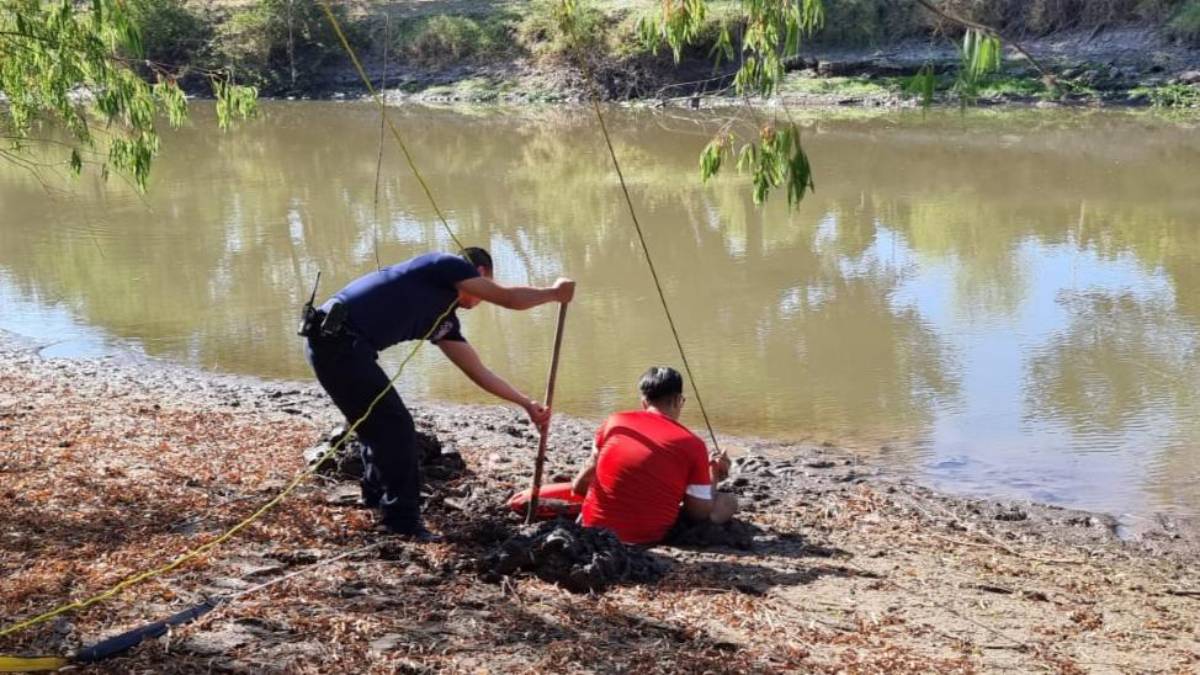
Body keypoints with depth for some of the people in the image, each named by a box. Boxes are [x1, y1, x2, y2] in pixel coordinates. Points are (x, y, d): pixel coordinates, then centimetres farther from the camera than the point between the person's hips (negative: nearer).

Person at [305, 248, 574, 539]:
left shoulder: (444, 320, 23)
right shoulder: (447, 265, 0)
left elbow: (479, 372, 27)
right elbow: (507, 298, -1)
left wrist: (526, 403, 31)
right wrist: (554, 293, 15)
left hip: (335, 343, 10)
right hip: (338, 340, -10)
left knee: (380, 423, 26)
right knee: (396, 425, -6)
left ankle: (377, 493, 45)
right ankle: (402, 517, 1)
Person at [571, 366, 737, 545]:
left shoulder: (614, 422, -2)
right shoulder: (692, 445, -12)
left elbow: (578, 487, 8)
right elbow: (700, 513, -6)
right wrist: (713, 478, 11)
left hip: (594, 528, 3)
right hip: (647, 539, -3)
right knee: (729, 502, 6)